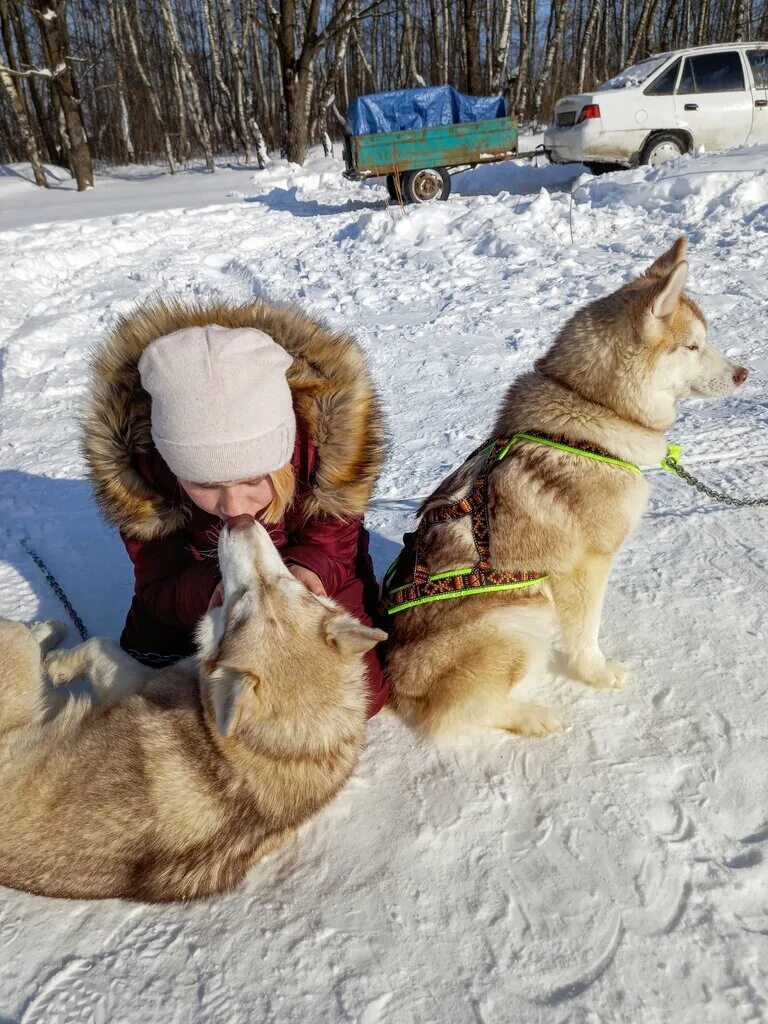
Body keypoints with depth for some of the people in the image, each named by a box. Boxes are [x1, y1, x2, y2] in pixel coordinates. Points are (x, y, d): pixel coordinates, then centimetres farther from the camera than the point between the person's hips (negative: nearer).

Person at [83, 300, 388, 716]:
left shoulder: (329, 433, -36)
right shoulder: (137, 463, -33)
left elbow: (333, 547, -21)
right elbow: (159, 585, -25)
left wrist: (309, 569, -45)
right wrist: (209, 595, -49)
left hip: (312, 576, -1)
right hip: (197, 584, 1)